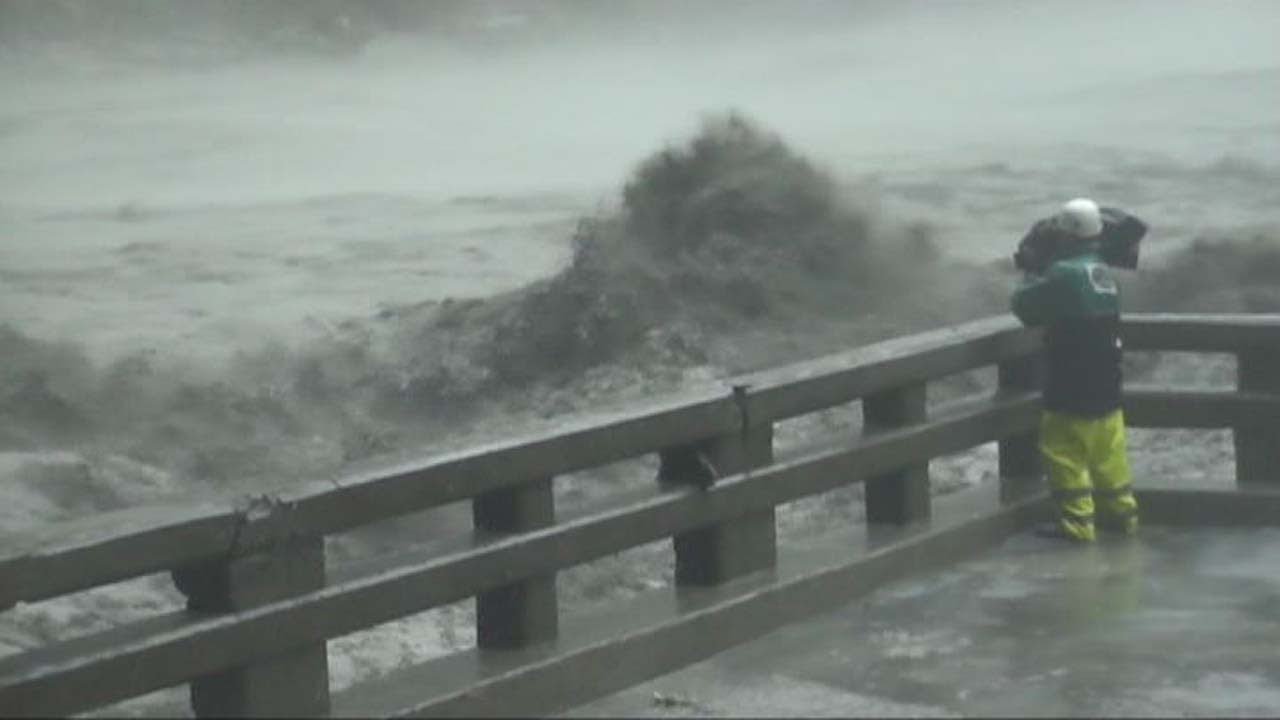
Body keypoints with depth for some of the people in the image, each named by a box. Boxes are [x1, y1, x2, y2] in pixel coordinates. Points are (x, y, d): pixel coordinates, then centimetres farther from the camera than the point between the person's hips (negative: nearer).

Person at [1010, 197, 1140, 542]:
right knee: (1108, 452, 17)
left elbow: (1023, 305, -10)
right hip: (1106, 385, 8)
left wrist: (1031, 279, 9)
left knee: (1065, 452, 0)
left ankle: (1076, 520, -1)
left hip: (1072, 388, -8)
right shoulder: (1104, 272, 7)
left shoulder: (1064, 274, -18)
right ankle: (1121, 512, 24)